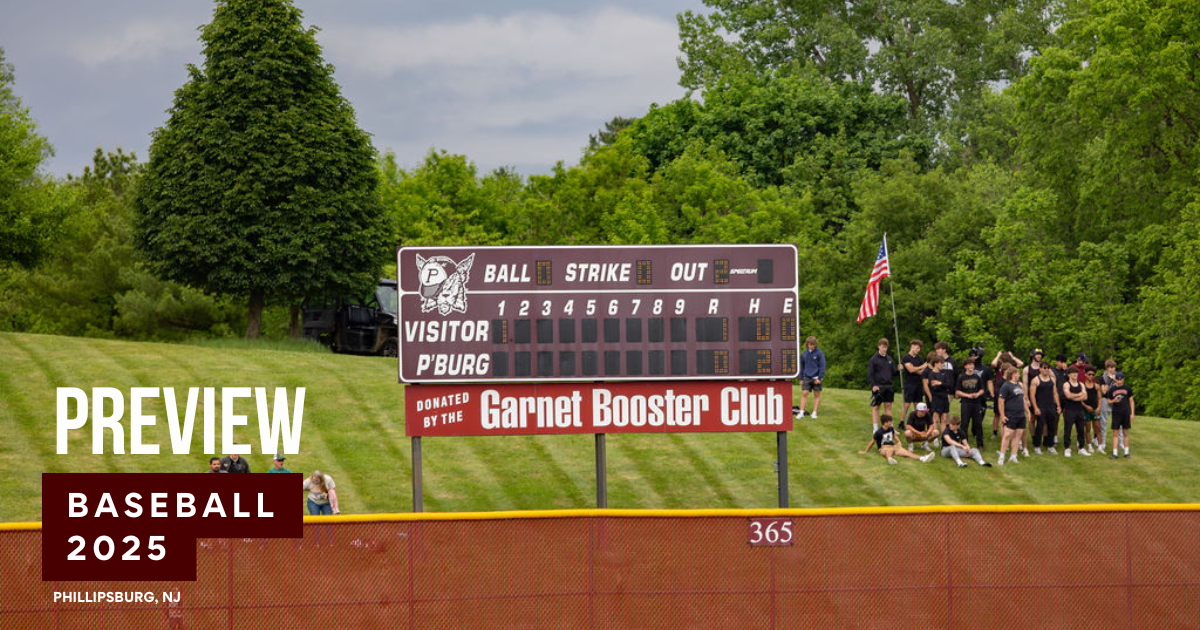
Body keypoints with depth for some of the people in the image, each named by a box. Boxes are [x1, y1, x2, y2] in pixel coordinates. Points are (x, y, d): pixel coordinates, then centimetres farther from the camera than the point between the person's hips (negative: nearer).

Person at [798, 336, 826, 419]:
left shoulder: (819, 353, -5)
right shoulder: (804, 354, 7)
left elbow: (822, 366, -6)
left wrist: (819, 378, -12)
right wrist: (801, 379, 13)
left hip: (816, 378, -3)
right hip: (807, 378, 3)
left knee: (817, 395, 3)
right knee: (804, 394, -5)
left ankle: (814, 413, 7)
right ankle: (801, 412, -4)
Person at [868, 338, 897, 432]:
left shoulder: (889, 359, 13)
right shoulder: (874, 359, -4)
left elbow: (893, 372, 17)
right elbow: (870, 374, -7)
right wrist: (873, 385, -18)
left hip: (888, 386, 5)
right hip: (878, 387, -5)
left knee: (888, 406, 8)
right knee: (876, 407, -1)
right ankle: (875, 428, 1)